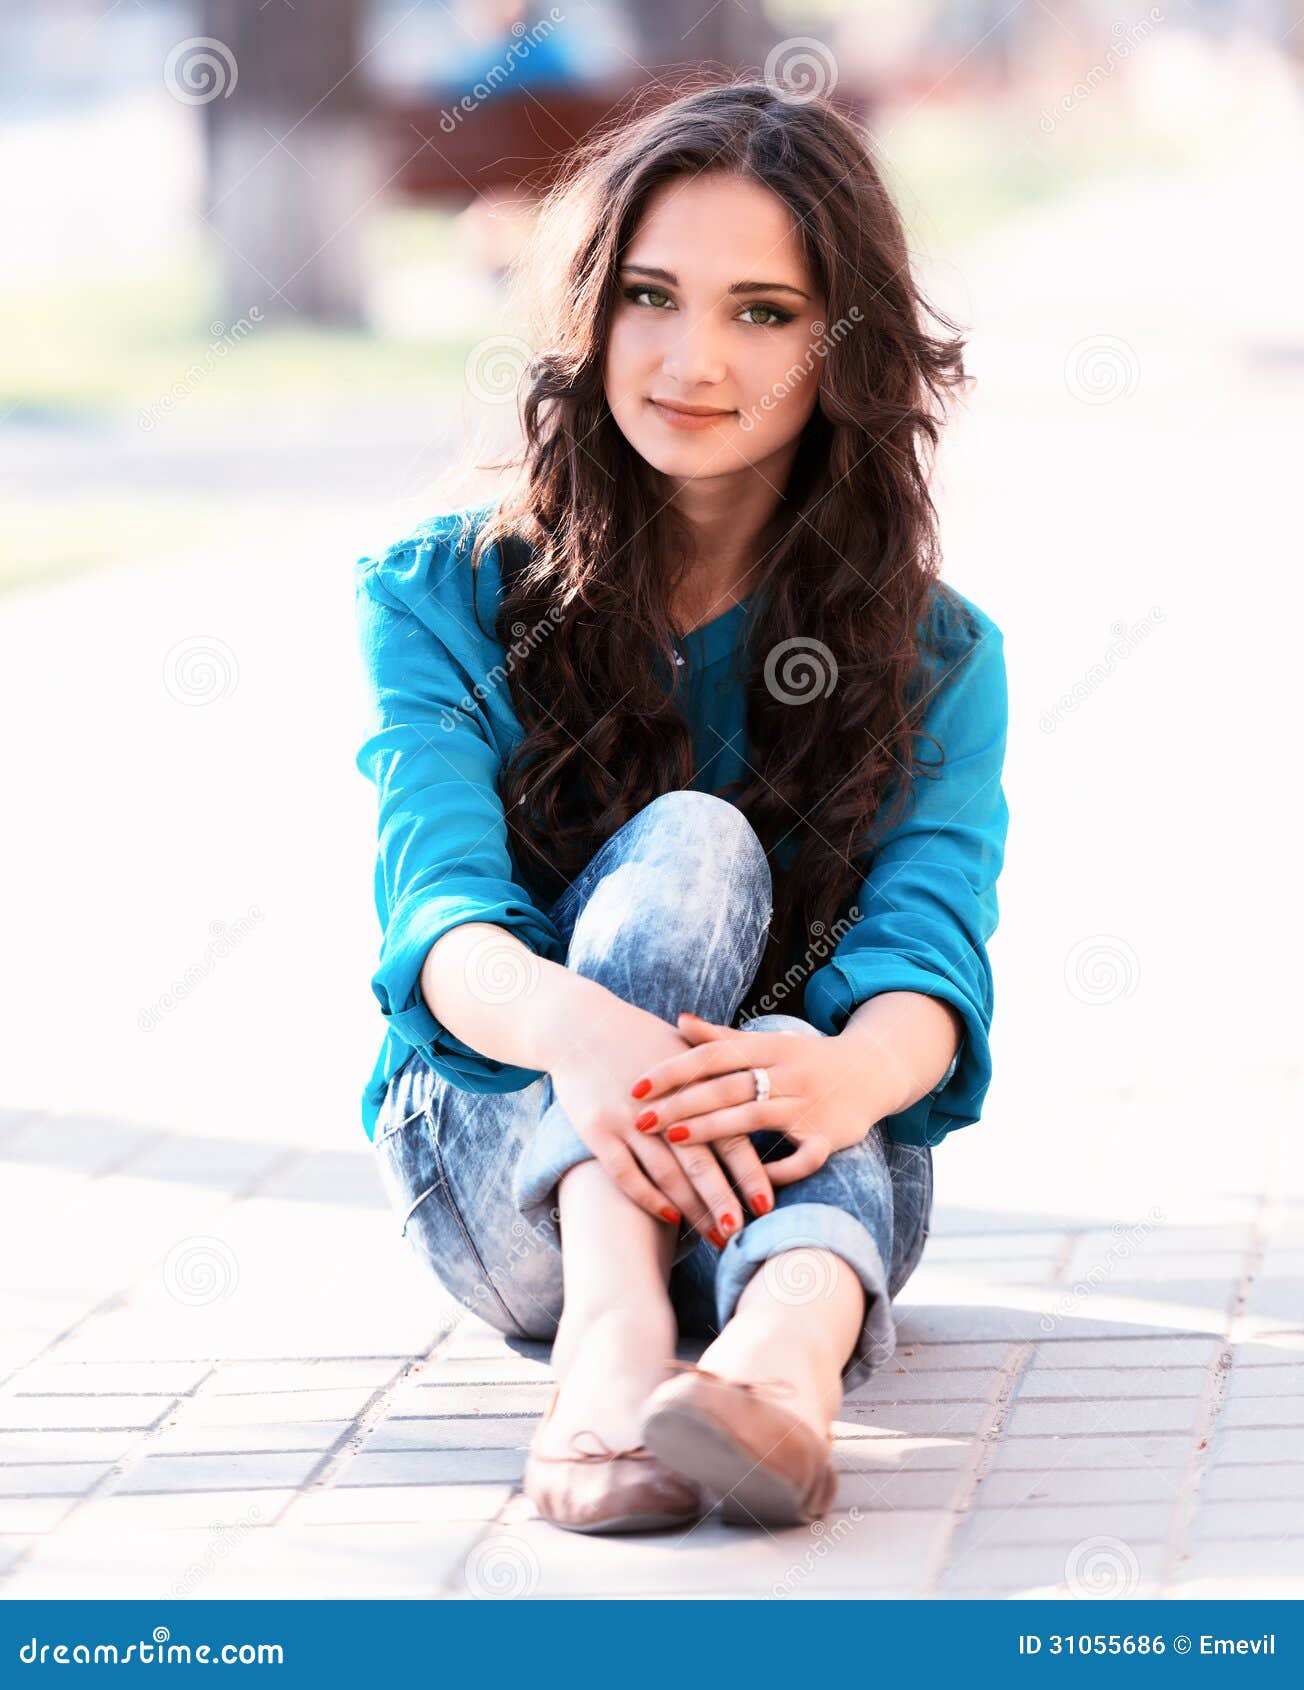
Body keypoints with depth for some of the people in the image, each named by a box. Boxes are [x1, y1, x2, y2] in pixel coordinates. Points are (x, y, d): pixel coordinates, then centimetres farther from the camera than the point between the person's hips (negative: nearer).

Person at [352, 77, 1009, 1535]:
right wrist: (579, 1029, -41)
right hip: (496, 1169, 0)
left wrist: (851, 1072, -41)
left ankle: (788, 1354, -67)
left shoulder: (937, 659, 3)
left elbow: (929, 952, -14)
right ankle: (613, 1336, -52)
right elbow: (441, 907, -16)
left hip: (799, 1190, 1)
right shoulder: (443, 598, 1)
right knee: (693, 843, -29)